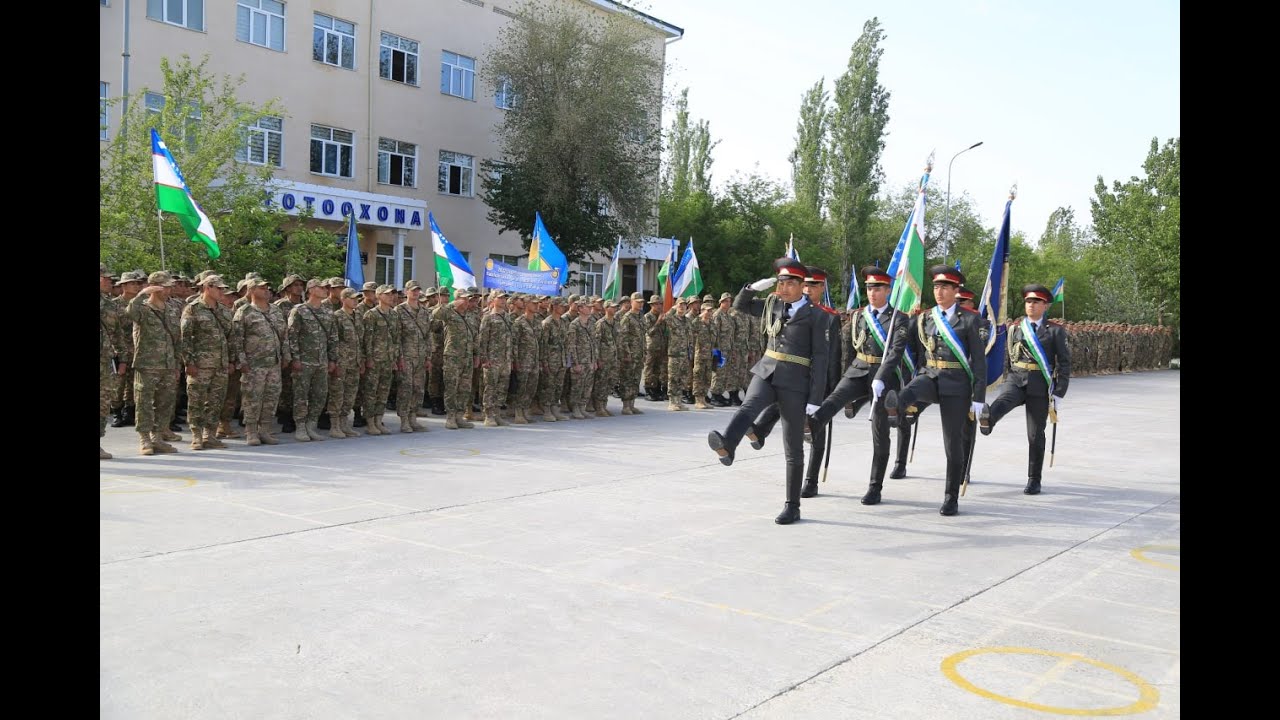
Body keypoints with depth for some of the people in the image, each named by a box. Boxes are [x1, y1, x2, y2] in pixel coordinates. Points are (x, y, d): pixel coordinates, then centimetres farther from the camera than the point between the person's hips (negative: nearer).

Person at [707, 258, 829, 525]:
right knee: (748, 406, -32)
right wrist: (755, 287, 1)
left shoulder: (815, 316, -3)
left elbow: (820, 359, -6)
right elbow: (740, 304, 22)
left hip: (794, 384, -3)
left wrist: (815, 399, -12)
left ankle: (792, 506, 11)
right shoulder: (772, 304, 12)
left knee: (793, 449, 2)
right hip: (766, 373, 3)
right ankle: (726, 446, -58)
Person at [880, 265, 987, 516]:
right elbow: (897, 348, 1)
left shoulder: (968, 320, 0)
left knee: (953, 442, 0)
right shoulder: (922, 319, 9)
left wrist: (979, 398, -7)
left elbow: (979, 361, -2)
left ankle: (951, 497, 13)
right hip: (929, 376, 2)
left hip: (956, 385, -2)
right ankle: (898, 408, -69)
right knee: (913, 388, -35)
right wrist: (880, 378, -9)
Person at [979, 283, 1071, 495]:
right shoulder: (1015, 328, 10)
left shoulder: (1055, 331, 2)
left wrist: (1059, 394, -6)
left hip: (1039, 386, -2)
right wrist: (1010, 379, 19)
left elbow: (1064, 363, 0)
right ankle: (987, 420, -67)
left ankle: (1034, 480, 13)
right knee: (1003, 400, -34)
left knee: (1035, 434, 2)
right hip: (1016, 380, 2)